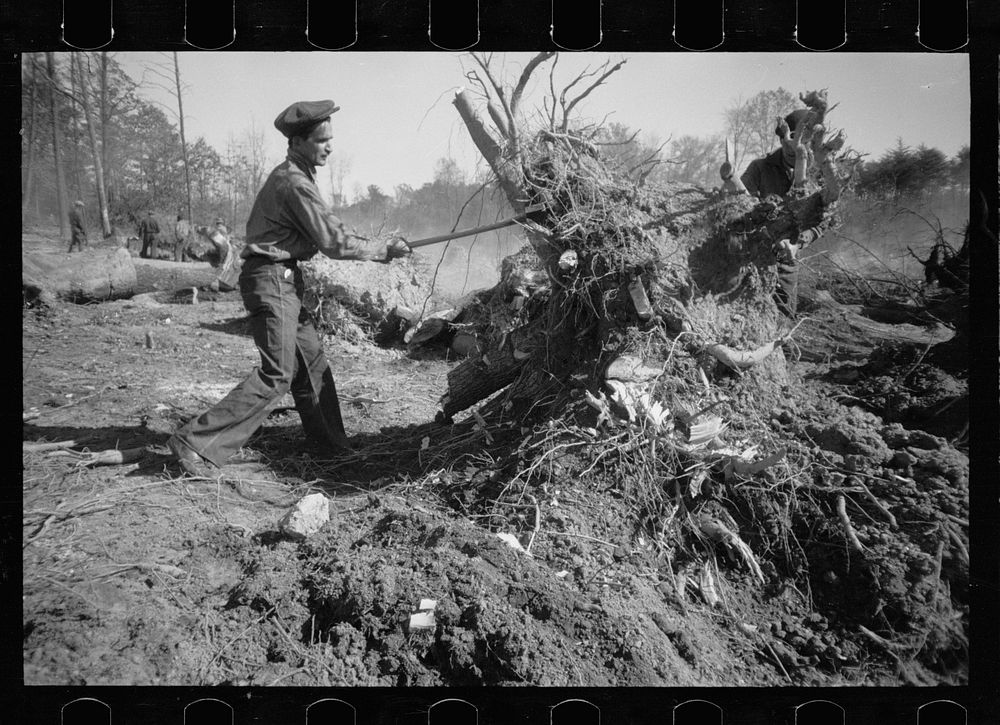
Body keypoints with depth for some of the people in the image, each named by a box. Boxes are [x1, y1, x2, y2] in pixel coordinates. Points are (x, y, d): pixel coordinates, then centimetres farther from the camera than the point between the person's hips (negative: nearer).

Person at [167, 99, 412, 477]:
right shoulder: (296, 184, -17)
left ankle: (330, 441, 27)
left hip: (283, 279, 11)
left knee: (311, 361, 15)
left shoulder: (286, 176, 15)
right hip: (272, 279, -11)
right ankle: (196, 443, -10)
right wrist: (384, 253, -7)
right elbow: (334, 242, -17)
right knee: (277, 374, -11)